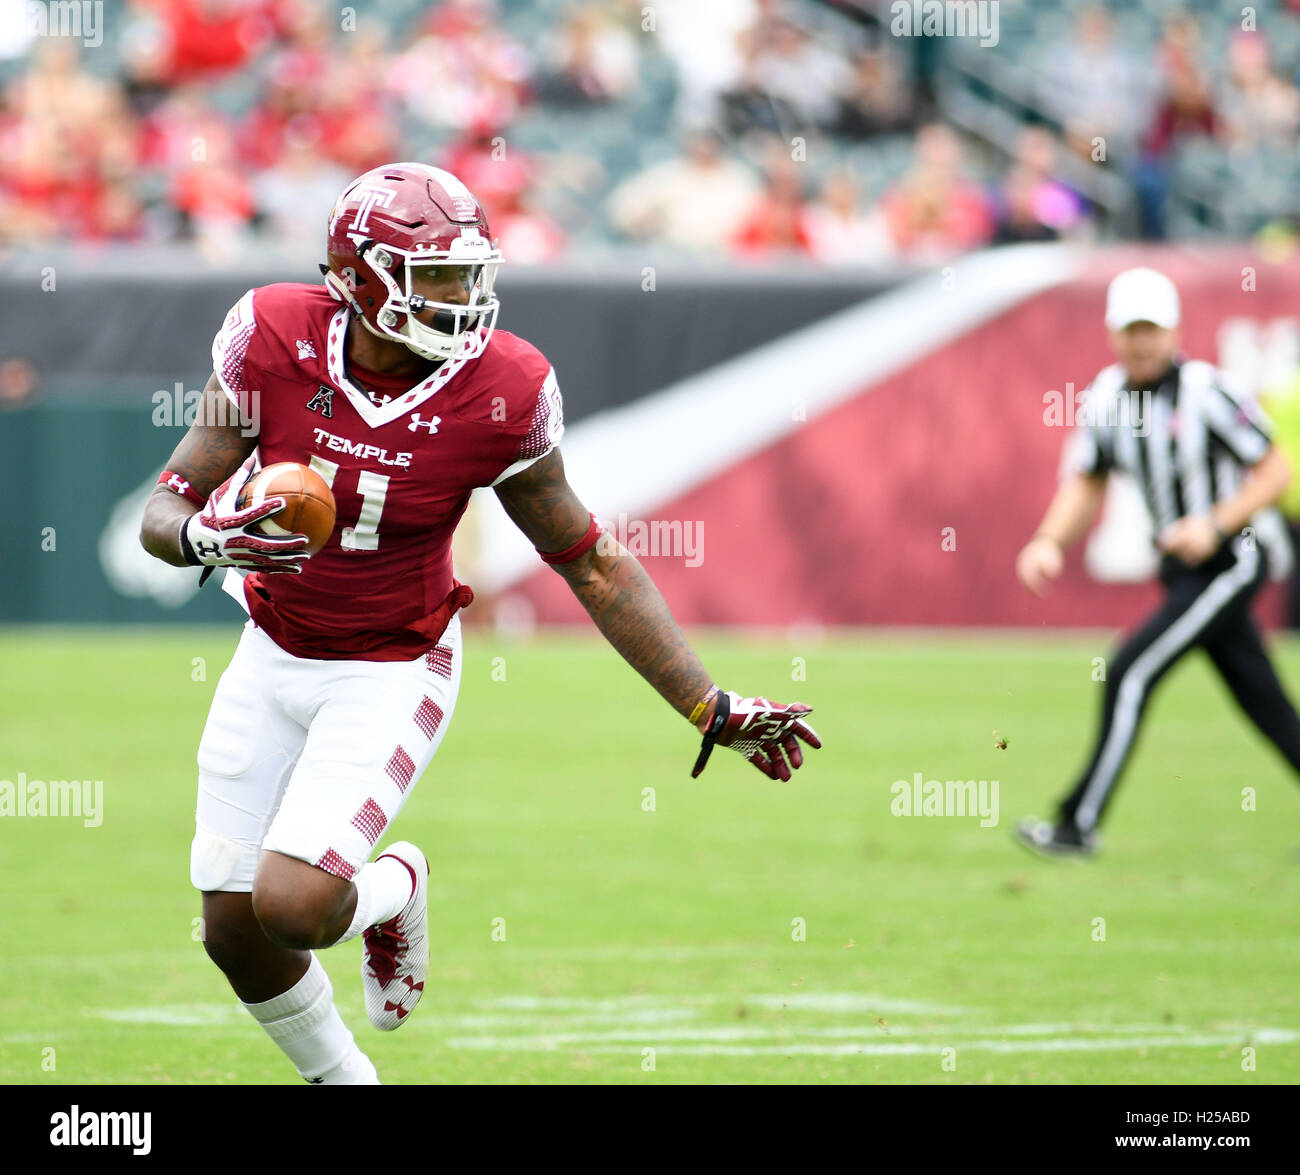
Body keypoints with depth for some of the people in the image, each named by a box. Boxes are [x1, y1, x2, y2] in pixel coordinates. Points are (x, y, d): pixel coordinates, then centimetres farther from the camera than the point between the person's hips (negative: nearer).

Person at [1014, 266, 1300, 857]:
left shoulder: (1204, 391, -18)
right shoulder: (1106, 397, 2)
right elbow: (1086, 484, 9)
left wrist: (1215, 525, -25)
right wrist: (1050, 541, -9)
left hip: (1231, 561, -7)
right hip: (1182, 566, 7)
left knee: (1131, 671, -15)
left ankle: (1080, 824, -10)